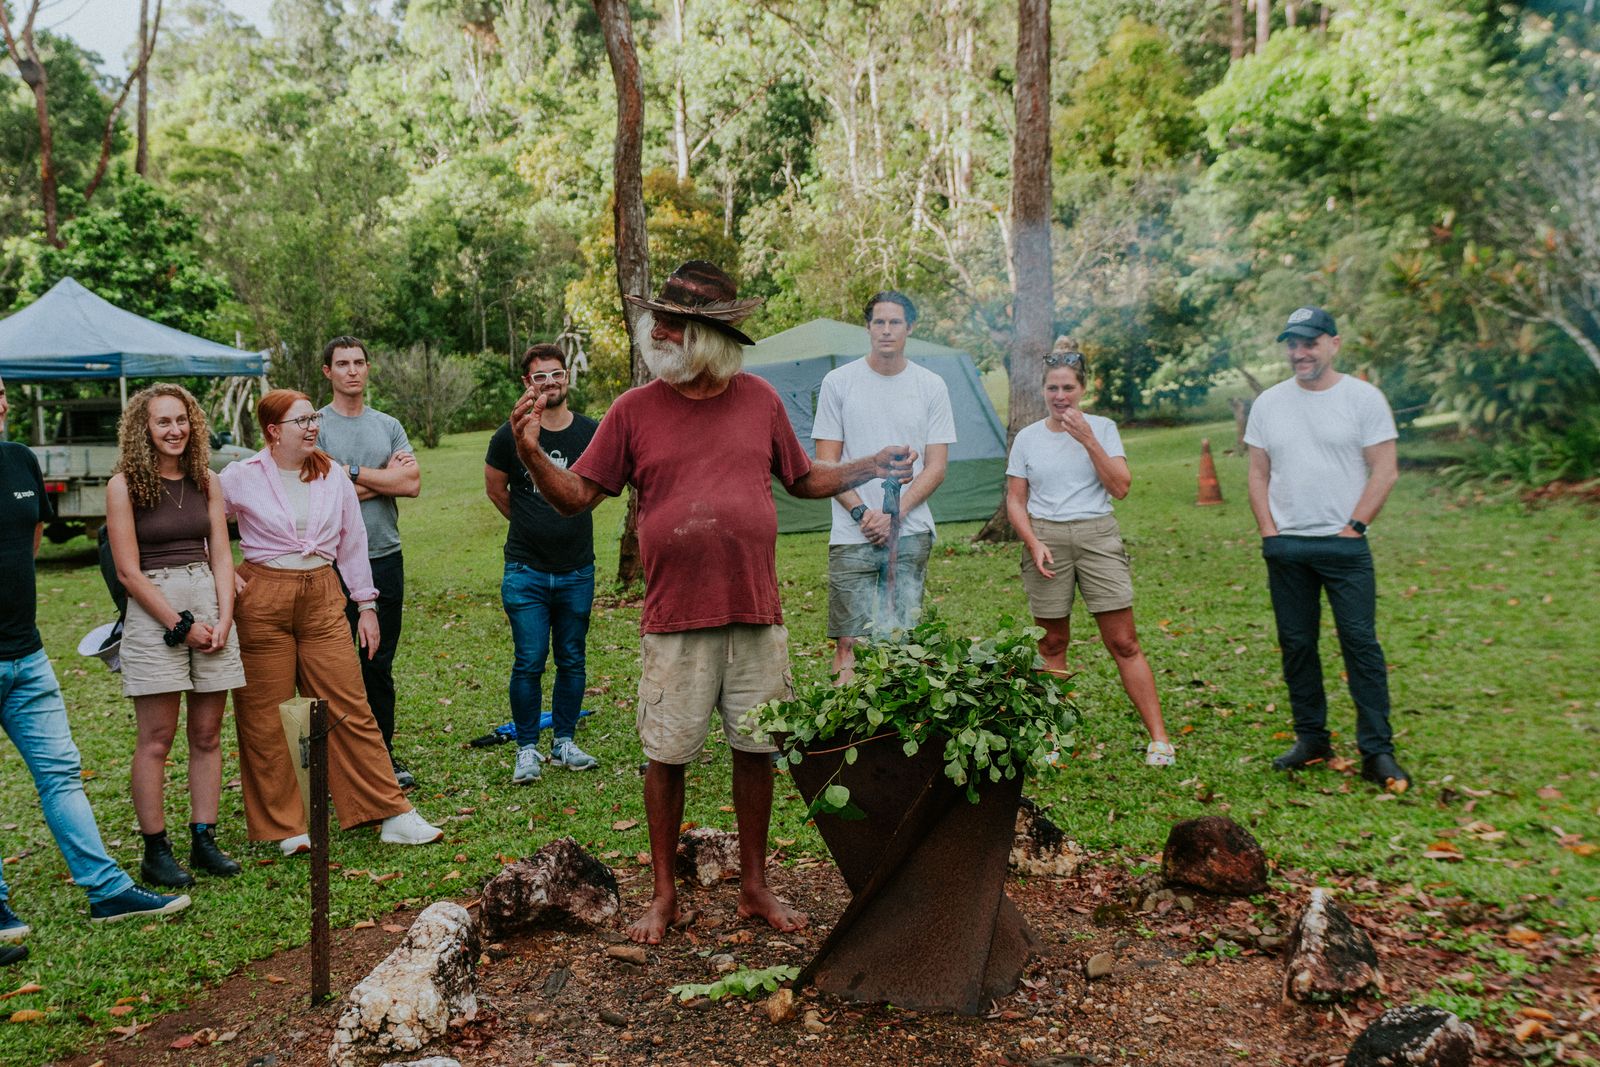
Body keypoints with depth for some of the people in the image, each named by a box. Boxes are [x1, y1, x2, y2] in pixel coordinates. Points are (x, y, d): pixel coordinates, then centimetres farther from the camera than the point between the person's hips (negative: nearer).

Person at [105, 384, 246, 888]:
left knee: (207, 736, 6)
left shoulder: (206, 482, 10)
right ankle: (155, 851, 7)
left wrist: (223, 620, -5)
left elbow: (221, 556, 8)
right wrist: (181, 625, -9)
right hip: (153, 613, -4)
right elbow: (129, 571, -6)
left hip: (210, 604, 4)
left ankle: (203, 840, 14)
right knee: (156, 740, -1)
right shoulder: (124, 485, -3)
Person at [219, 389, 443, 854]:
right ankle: (284, 827, 16)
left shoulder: (333, 475, 7)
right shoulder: (241, 478, -2)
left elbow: (352, 543, 12)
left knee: (350, 709, 0)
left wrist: (367, 605, 11)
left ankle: (392, 816, 5)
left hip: (322, 597, 2)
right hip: (262, 600, -2)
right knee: (266, 719, 4)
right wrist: (224, 575, -4)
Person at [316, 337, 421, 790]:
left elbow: (412, 484, -2)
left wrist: (353, 473, -7)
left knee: (380, 666, 13)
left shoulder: (389, 426, 11)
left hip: (385, 558, 4)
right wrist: (387, 475, -7)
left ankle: (383, 756, 22)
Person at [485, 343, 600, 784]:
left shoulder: (590, 433, -1)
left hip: (577, 570, 2)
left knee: (572, 661, 9)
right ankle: (527, 749, 12)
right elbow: (494, 487, 12)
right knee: (528, 663, -2)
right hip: (525, 570, -2)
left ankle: (563, 742, 24)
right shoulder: (510, 435, -5)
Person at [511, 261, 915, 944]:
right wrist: (531, 454, -18)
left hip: (756, 616, 2)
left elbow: (803, 480, 17)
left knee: (756, 750, 10)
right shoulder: (634, 410, 0)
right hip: (675, 621, -2)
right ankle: (663, 894, 23)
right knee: (666, 755, 5)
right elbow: (575, 496, -1)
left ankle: (754, 887, 27)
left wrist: (868, 469, 5)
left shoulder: (759, 400, 5)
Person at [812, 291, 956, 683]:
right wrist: (861, 513, -9)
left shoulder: (932, 386, 7)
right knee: (850, 642, -6)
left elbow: (936, 467, 5)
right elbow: (826, 463, 3)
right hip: (852, 535, -1)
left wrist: (896, 513, -8)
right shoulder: (839, 382, 4)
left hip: (911, 534, 1)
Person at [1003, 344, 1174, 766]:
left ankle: (1158, 738, 1)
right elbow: (1015, 502, 7)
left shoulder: (1102, 428, 4)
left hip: (1098, 537, -1)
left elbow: (1120, 487, -6)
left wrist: (1087, 440, -12)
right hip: (1047, 538, 1)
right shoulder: (1027, 438, 7)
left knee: (1124, 642, -3)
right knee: (1052, 644, 7)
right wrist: (1034, 543, -8)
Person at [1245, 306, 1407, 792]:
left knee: (1361, 644, -5)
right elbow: (1258, 474, 10)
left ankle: (1377, 751, 0)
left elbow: (1385, 471, -4)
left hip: (1344, 546, -4)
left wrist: (1354, 527, -10)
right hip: (1285, 547, 4)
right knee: (1296, 644, 9)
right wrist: (1269, 531, 1)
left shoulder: (1363, 398, -1)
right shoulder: (1269, 403, 9)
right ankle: (1311, 739, 20)